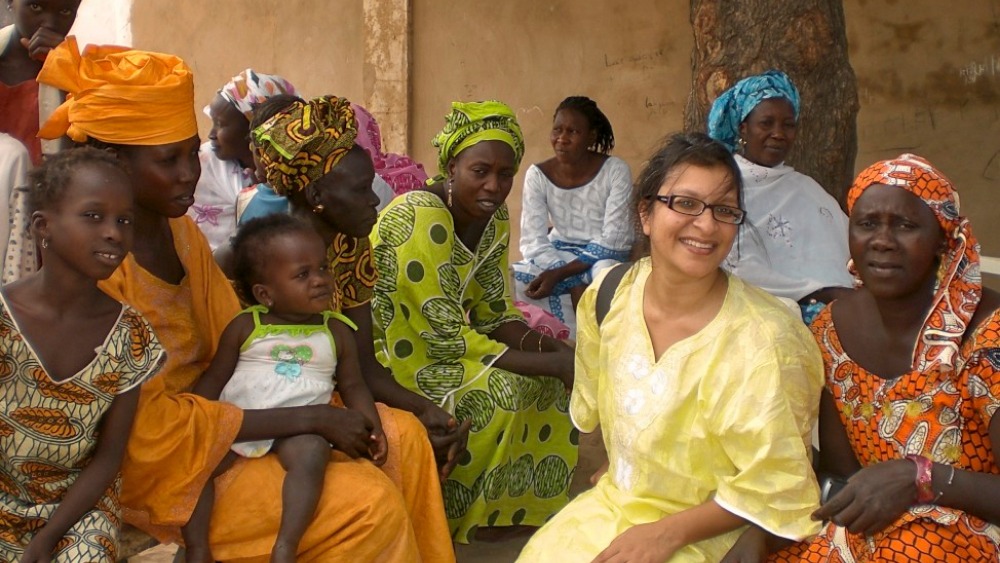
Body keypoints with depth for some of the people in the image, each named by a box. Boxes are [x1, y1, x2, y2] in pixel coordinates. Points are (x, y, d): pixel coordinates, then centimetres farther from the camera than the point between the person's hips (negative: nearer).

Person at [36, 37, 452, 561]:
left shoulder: (181, 230, 3)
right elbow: (150, 432, -23)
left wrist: (330, 410, -8)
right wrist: (310, 419, -21)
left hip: (215, 410, 8)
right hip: (157, 471, -8)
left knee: (401, 438, 3)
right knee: (369, 504, -20)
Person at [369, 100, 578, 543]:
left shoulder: (495, 217, -1)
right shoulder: (420, 218, -26)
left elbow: (495, 314, 5)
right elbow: (445, 335, -27)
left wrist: (552, 348, -15)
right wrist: (551, 364, -27)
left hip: (446, 342, 8)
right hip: (396, 355, -8)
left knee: (550, 376, -3)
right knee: (501, 390, -24)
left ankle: (515, 506, 11)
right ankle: (457, 518, -3)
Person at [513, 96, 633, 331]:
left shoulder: (616, 171, -14)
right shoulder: (537, 175, -9)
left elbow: (613, 239, -16)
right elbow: (532, 242, -12)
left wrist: (560, 275, -26)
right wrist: (575, 284, -27)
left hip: (603, 256, -3)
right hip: (557, 255, 3)